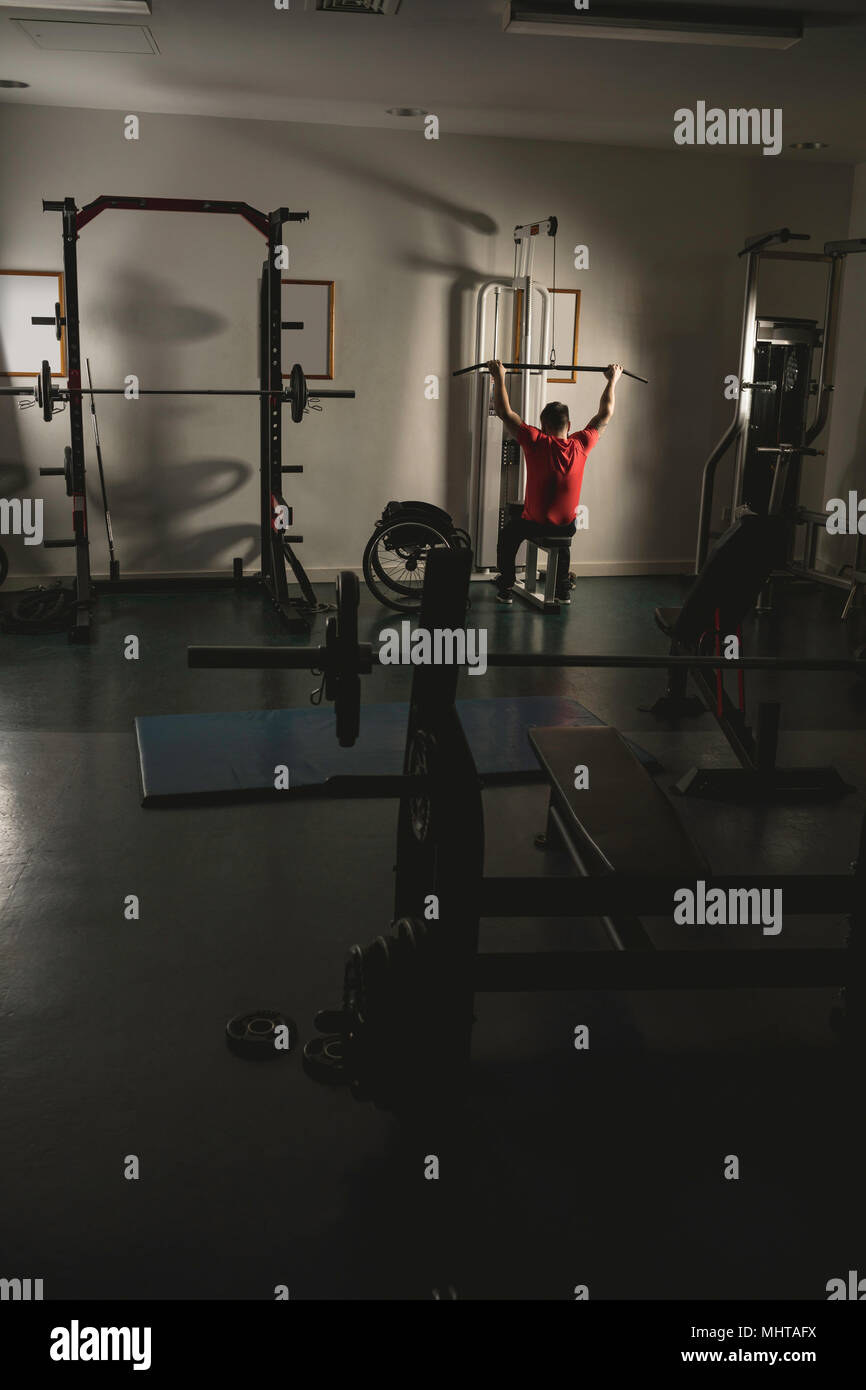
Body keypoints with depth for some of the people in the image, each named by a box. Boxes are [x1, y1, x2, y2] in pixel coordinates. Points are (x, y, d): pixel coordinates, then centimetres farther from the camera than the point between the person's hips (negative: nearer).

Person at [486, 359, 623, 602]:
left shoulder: (537, 443, -18)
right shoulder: (580, 446, -9)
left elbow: (505, 412, -12)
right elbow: (605, 415, 5)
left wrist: (499, 378, -4)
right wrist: (613, 380, 16)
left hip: (534, 525, -3)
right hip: (566, 527, 3)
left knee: (509, 530, 29)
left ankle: (505, 587, 25)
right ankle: (562, 589, 36)